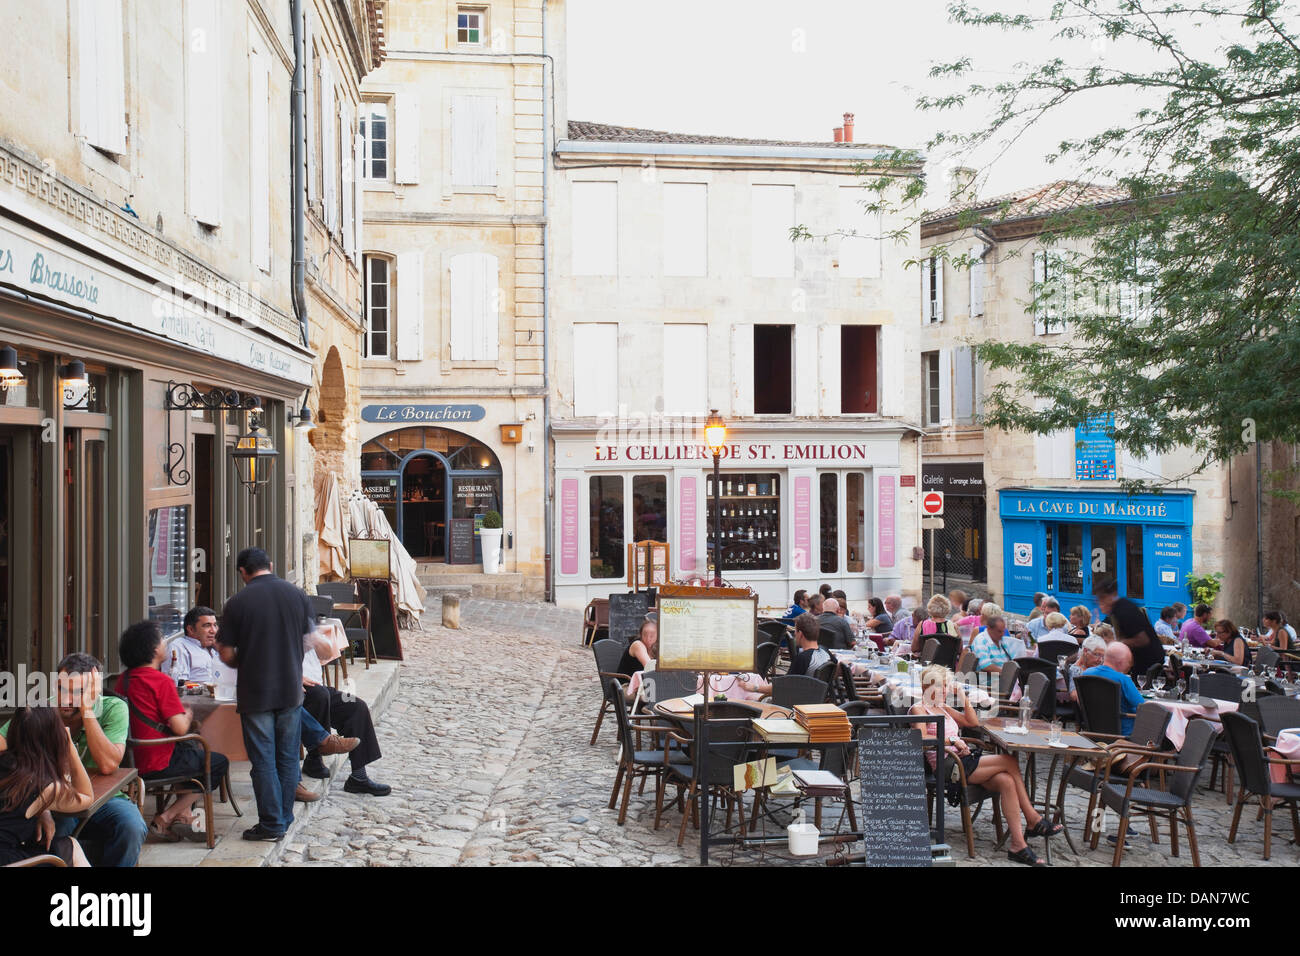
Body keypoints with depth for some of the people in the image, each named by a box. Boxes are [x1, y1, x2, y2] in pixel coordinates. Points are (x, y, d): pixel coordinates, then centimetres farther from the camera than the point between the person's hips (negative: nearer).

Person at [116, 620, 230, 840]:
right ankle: (164, 819, 2)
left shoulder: (124, 679, 6)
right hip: (156, 764, -9)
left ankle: (183, 813, 24)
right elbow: (180, 727, -22)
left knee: (191, 747, 31)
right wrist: (188, 715, -1)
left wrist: (181, 713, 17)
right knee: (220, 763, 9)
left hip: (131, 759, 9)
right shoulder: (161, 681, -19)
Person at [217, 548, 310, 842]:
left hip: (255, 693, -3)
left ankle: (272, 823, 7)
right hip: (291, 689, 3)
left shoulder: (237, 603, -9)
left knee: (263, 759, 4)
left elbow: (227, 655, -7)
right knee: (287, 757, 13)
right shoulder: (297, 595, 0)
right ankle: (285, 817, 20)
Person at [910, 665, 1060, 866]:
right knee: (1010, 762, -19)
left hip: (963, 760, 8)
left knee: (1006, 781, -22)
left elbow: (973, 722, 28)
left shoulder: (943, 707, 25)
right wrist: (951, 740, -21)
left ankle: (1018, 844, -24)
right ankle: (1033, 820, -9)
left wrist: (963, 698, 18)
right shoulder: (919, 709, 1)